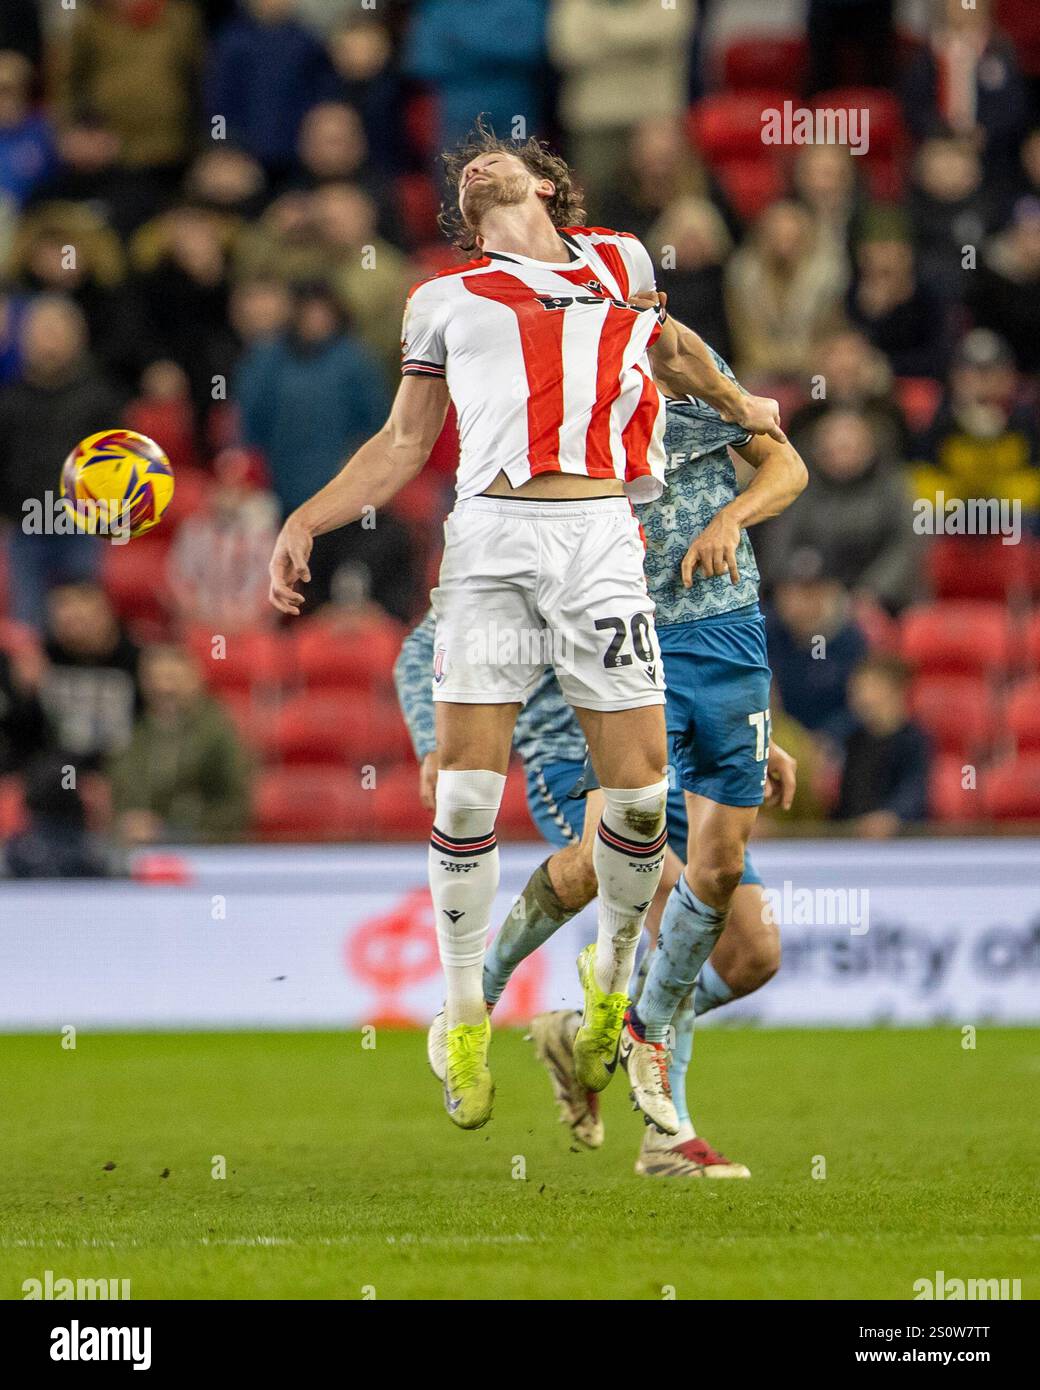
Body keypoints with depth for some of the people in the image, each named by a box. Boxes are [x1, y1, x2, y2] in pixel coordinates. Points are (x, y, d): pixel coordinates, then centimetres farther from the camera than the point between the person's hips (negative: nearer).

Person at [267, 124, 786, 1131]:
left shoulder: (620, 260, 19)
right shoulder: (446, 299, 18)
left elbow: (666, 343, 40)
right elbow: (402, 443, 18)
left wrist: (738, 405, 50)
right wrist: (305, 521, 6)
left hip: (600, 534, 0)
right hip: (490, 537, 0)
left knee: (638, 789, -5)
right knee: (466, 789, -7)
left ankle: (611, 976, 21)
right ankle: (465, 1021, 7)